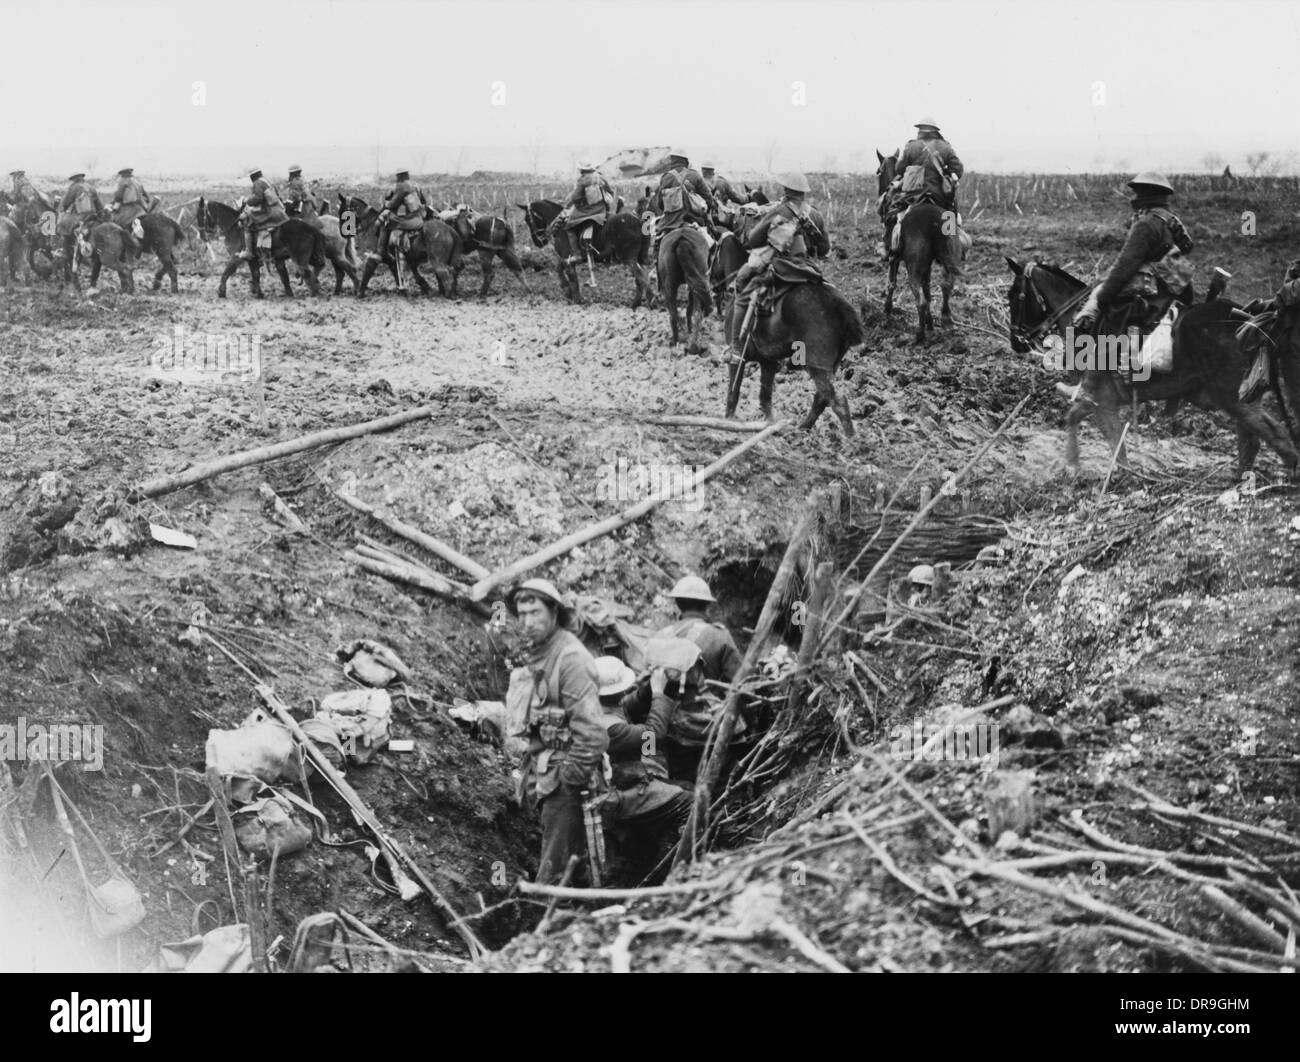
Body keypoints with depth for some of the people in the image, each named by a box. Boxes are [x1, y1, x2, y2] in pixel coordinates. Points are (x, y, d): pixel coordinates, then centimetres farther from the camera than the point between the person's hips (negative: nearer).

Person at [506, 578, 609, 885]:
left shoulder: (570, 657, -16)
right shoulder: (536, 656, 13)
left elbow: (588, 725, -21)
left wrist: (574, 776, -18)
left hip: (563, 775, -9)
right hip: (544, 775, 9)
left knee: (554, 871, -8)